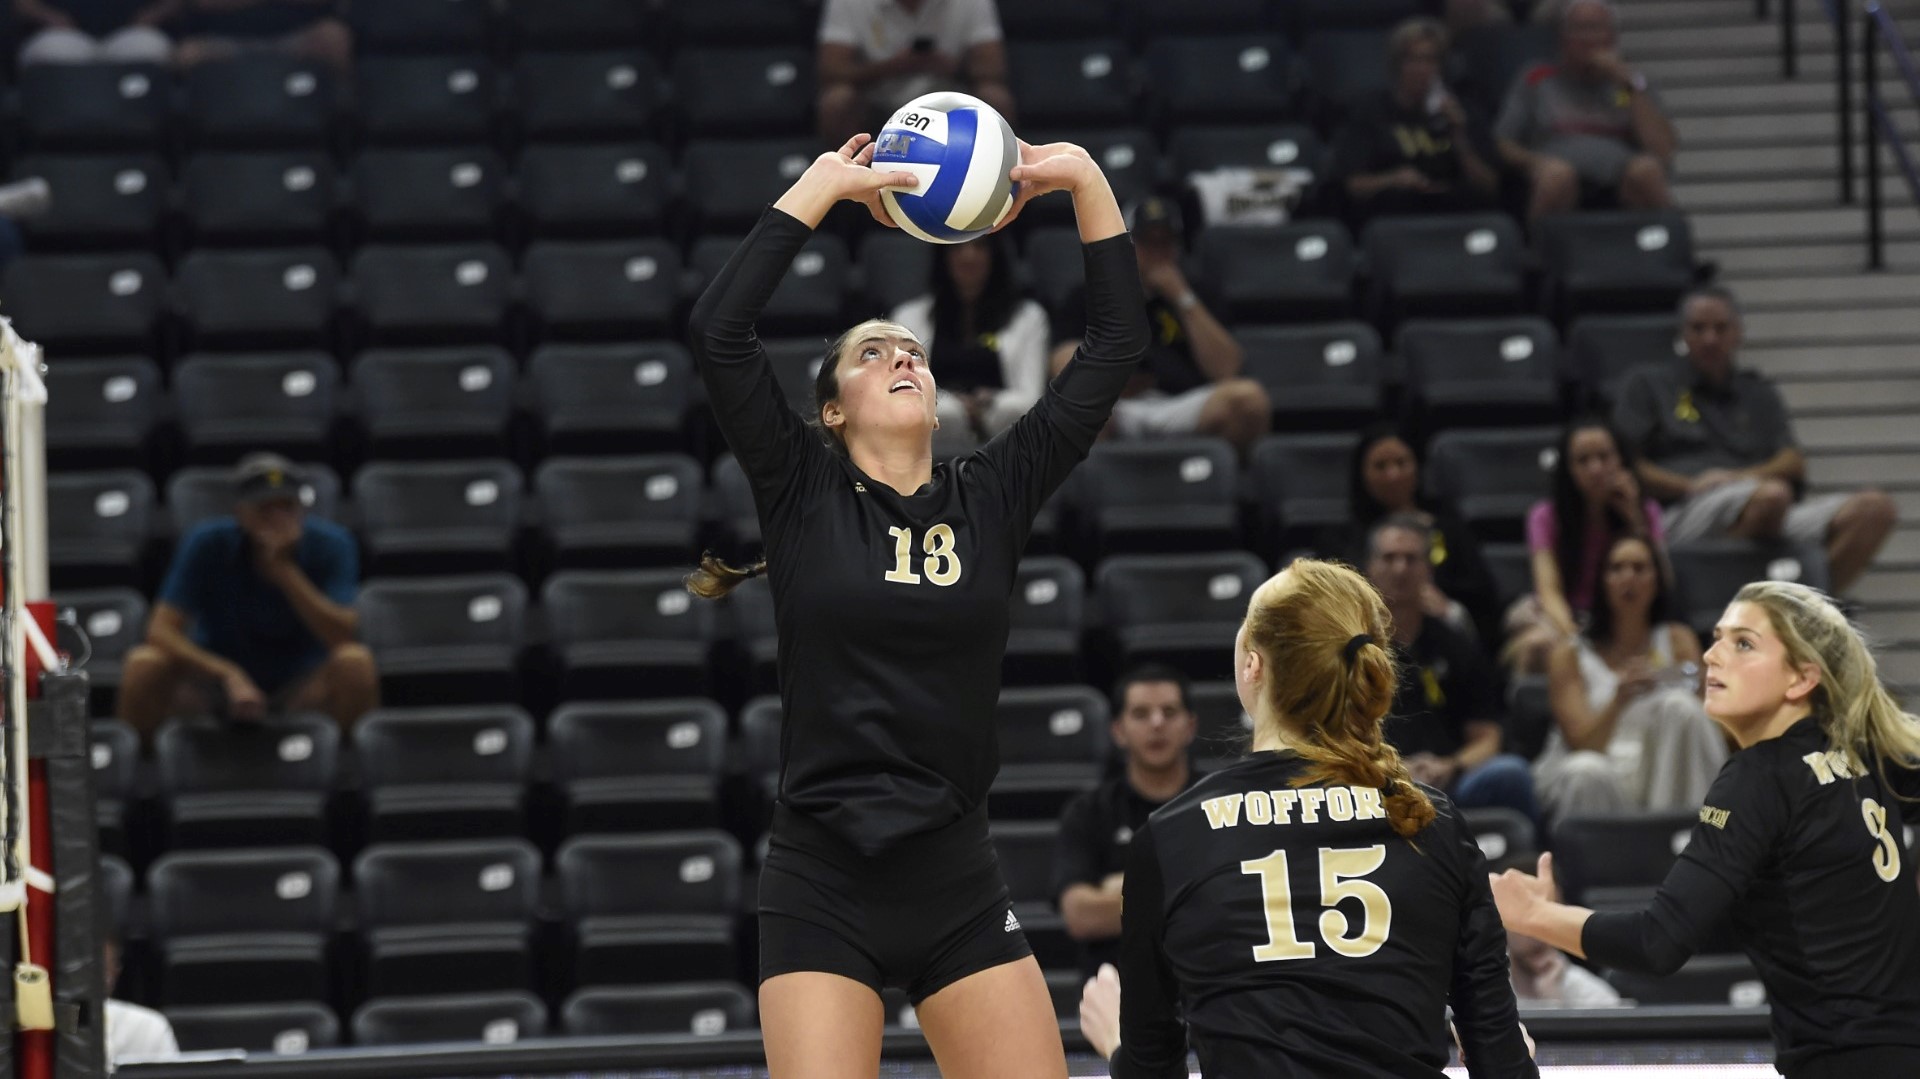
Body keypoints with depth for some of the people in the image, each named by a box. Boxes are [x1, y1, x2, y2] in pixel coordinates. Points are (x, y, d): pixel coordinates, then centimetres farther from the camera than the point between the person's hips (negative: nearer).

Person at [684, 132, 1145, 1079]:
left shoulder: (990, 498, 8)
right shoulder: (802, 495, 2)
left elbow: (1115, 344, 7)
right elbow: (717, 329, -10)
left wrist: (1084, 181, 0)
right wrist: (823, 187, -7)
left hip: (958, 887, 3)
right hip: (821, 885, -3)